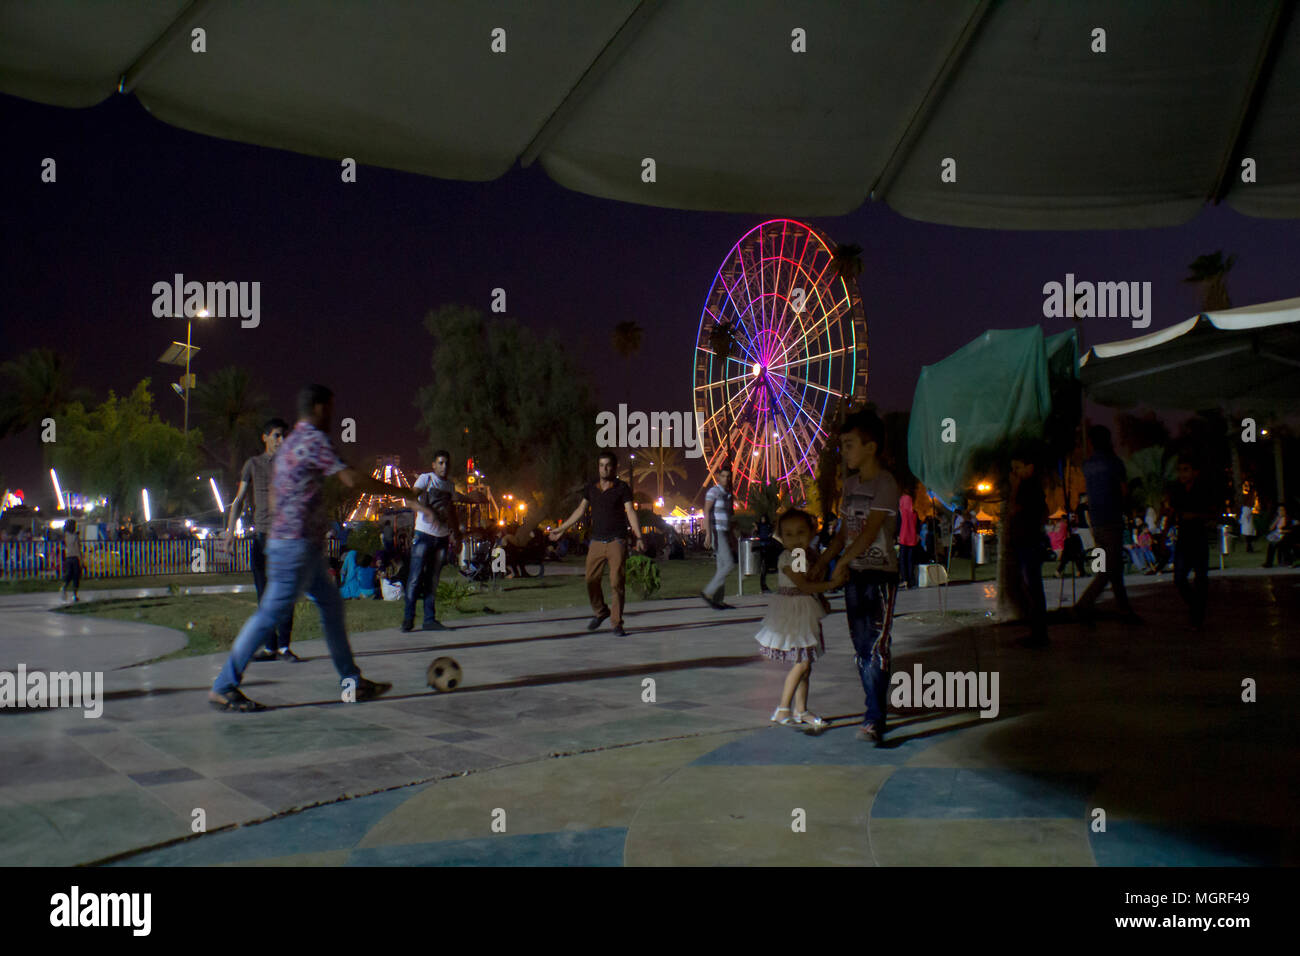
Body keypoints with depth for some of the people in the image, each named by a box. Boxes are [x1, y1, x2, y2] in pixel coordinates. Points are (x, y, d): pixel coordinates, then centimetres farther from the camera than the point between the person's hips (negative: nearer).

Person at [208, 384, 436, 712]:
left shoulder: (291, 442, 18)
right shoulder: (314, 439, -12)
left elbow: (276, 492, 22)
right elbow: (352, 479, -22)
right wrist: (404, 493, -18)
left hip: (305, 545, 10)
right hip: (296, 544, -10)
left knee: (331, 604, 12)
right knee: (271, 613, -7)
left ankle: (351, 681, 16)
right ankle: (223, 687, -1)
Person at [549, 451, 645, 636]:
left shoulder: (621, 487, -2)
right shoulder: (591, 488, 10)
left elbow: (631, 512, -8)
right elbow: (580, 511, 19)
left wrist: (639, 537, -19)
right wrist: (561, 529, 22)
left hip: (616, 542, -4)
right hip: (596, 542, 4)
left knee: (617, 583, -6)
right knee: (591, 580, 3)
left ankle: (617, 623, 1)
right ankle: (601, 612, 28)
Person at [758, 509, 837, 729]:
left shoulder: (810, 554, 8)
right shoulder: (787, 558, -17)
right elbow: (805, 586, -23)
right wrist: (832, 584, -25)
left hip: (806, 616, 8)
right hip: (790, 614, -8)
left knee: (804, 664, 12)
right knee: (801, 664, -11)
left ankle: (801, 710, 22)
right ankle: (782, 710, -1)